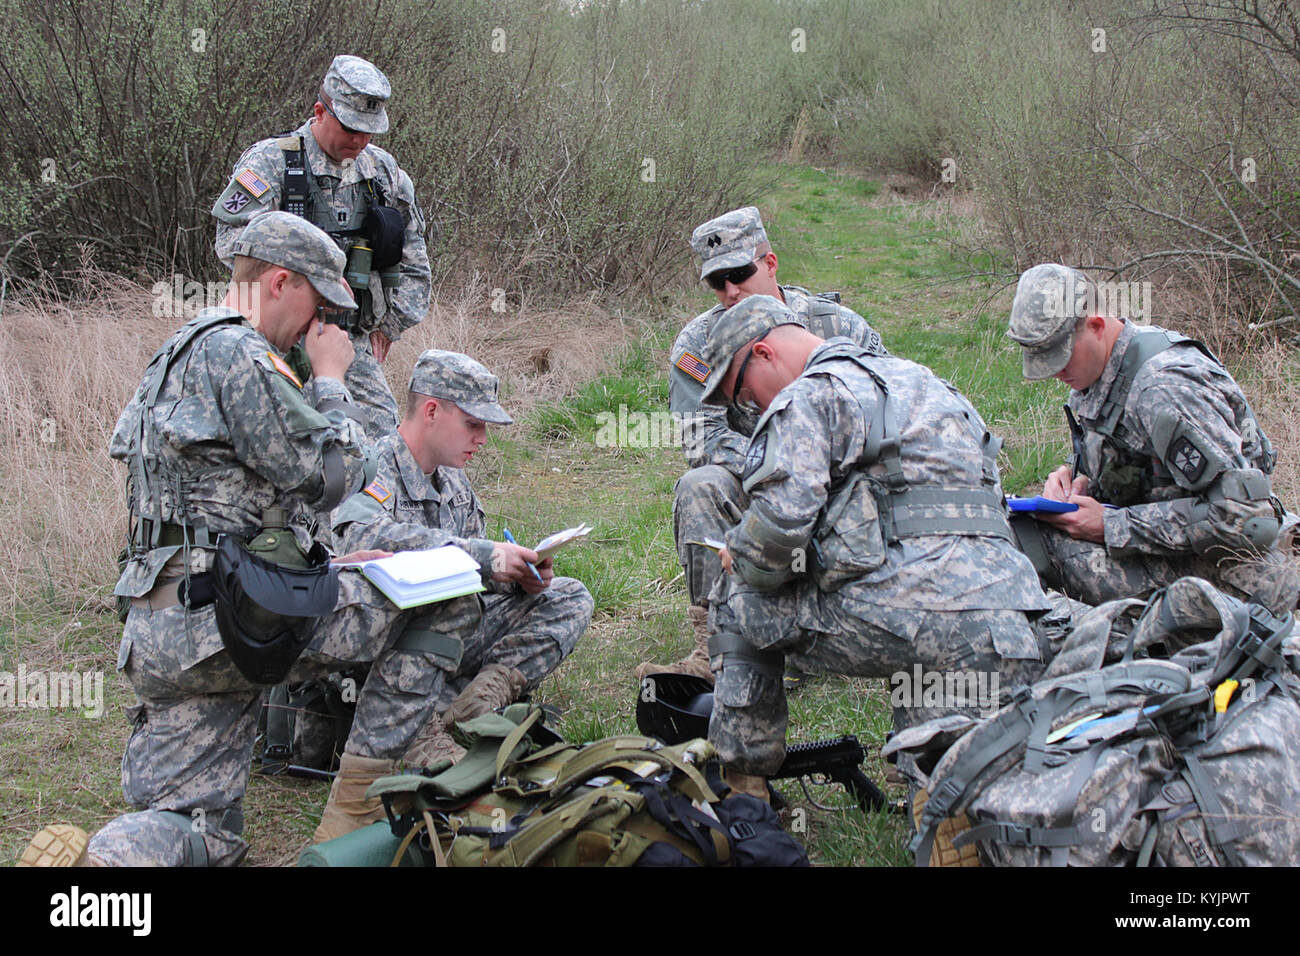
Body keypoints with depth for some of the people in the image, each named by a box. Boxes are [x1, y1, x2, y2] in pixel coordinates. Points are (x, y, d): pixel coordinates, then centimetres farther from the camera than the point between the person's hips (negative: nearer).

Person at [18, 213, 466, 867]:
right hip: (234, 616, -10)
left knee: (201, 839, 11)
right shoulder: (235, 354, -10)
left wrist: (333, 561, 26)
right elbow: (330, 477, -9)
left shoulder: (179, 355, 25)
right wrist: (330, 379, 6)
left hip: (161, 632, 10)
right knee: (447, 603, 3)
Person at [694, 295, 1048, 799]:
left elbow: (780, 522, -14)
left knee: (738, 603, 14)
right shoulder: (920, 381, 30)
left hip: (908, 614, -8)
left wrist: (741, 560, 9)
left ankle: (742, 788, 17)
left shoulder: (807, 397, 1)